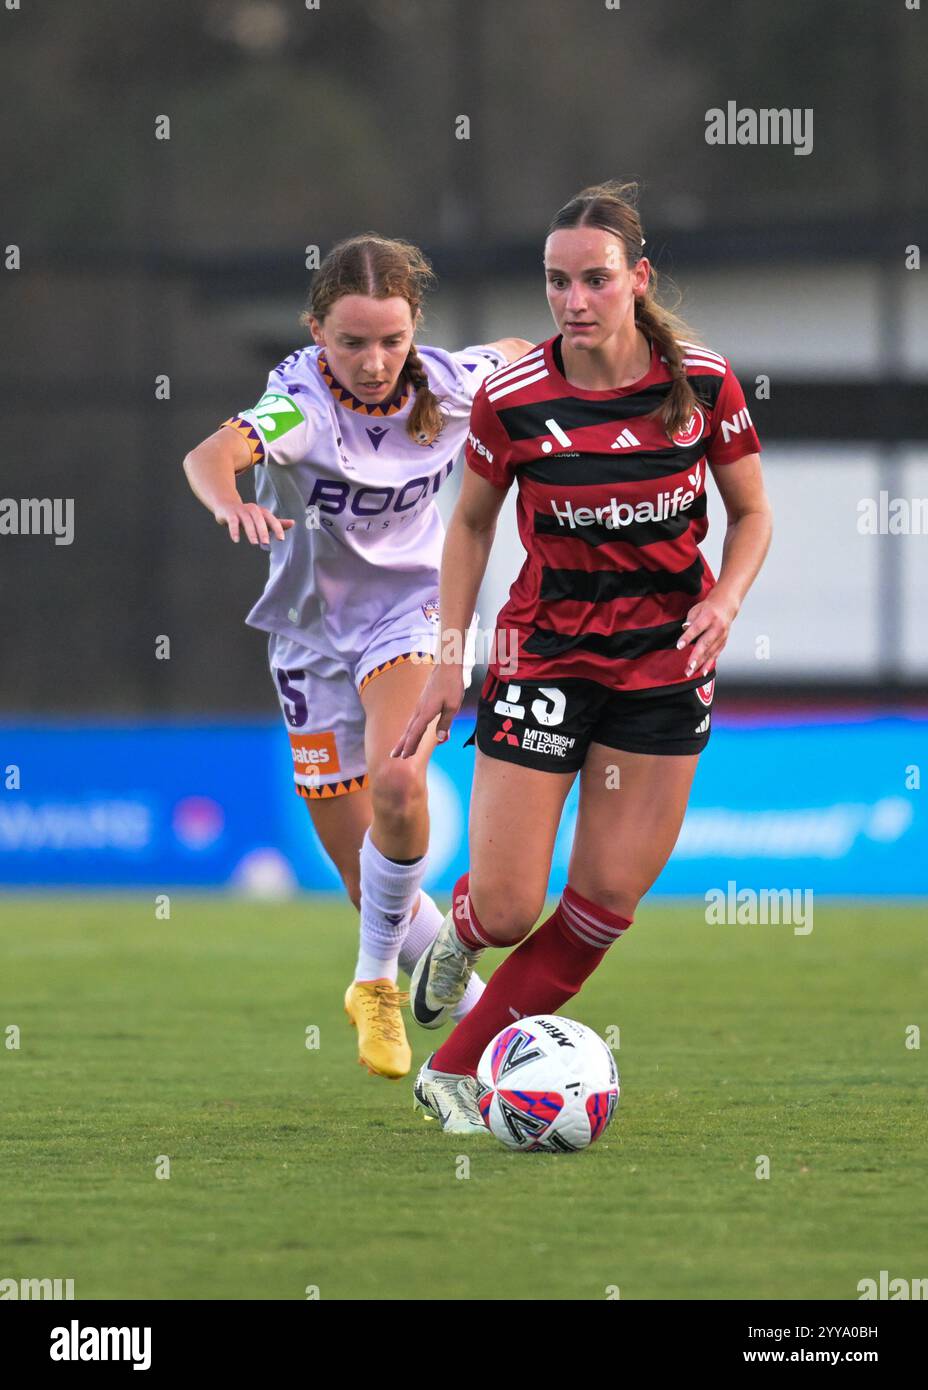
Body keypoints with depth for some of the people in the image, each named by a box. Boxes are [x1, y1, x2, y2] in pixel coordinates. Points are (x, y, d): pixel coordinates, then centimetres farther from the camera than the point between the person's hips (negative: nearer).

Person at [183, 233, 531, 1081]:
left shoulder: (448, 384, -14)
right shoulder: (302, 404, -26)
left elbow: (515, 357, 13)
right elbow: (214, 452, -49)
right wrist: (230, 501, -69)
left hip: (410, 606, 0)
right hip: (313, 626, 0)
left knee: (396, 787, -30)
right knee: (370, 883, 5)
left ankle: (377, 982, -8)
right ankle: (471, 1002, 33)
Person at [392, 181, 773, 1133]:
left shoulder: (702, 381, -9)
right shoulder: (511, 398, -12)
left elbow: (750, 513, 4)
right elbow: (472, 523, 5)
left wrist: (724, 600, -14)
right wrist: (448, 659, 0)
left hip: (666, 660, 2)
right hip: (544, 654, -1)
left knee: (609, 899, -1)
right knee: (507, 909, -6)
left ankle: (454, 1072, 11)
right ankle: (459, 930, 33)